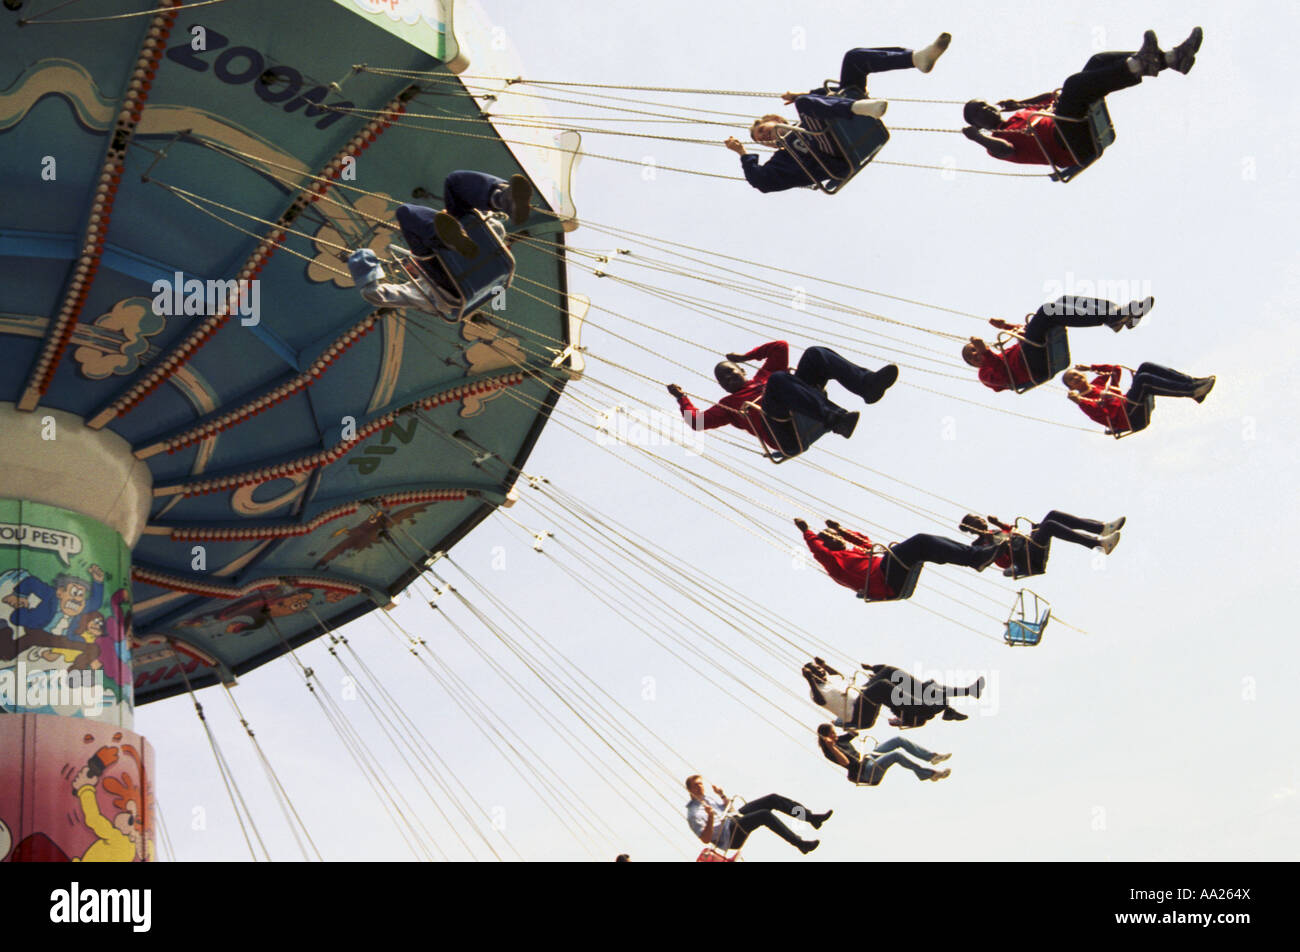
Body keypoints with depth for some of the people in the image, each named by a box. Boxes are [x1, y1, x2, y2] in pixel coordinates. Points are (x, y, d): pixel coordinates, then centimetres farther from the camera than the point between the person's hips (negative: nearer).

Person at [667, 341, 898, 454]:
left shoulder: (763, 376, 39)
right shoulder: (727, 405, 29)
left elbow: (780, 347, 39)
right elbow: (696, 420, 20)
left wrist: (746, 356, 41)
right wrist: (682, 397, 31)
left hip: (805, 416, 5)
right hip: (787, 437, -5)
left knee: (815, 354, -7)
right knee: (778, 379, -33)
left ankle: (866, 384, -35)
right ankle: (837, 420, -54)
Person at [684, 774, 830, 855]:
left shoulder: (708, 792, 8)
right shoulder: (693, 813, -15)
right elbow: (706, 839, -20)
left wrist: (722, 795, 1)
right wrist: (710, 817, -33)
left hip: (733, 819, 9)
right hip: (728, 837, -9)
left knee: (772, 799, -5)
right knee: (765, 815, -30)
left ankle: (812, 818, -2)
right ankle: (800, 844, -27)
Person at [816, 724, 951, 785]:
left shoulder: (838, 740, 9)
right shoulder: (828, 751, -16)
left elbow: (854, 733, 20)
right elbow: (845, 762, -32)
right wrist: (831, 747, -40)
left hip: (869, 757, 10)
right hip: (865, 771, -10)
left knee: (899, 740, 0)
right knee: (896, 755, -29)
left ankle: (931, 756, 5)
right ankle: (932, 774, -19)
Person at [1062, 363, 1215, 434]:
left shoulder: (1098, 382, 26)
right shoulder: (1083, 399, 1)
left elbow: (1116, 369, 35)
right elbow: (1097, 412, -16)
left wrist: (1091, 367, 31)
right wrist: (1078, 401, -31)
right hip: (1129, 419, -9)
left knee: (1145, 367, -8)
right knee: (1143, 379, -29)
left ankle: (1193, 382, -18)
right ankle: (1193, 392, -36)